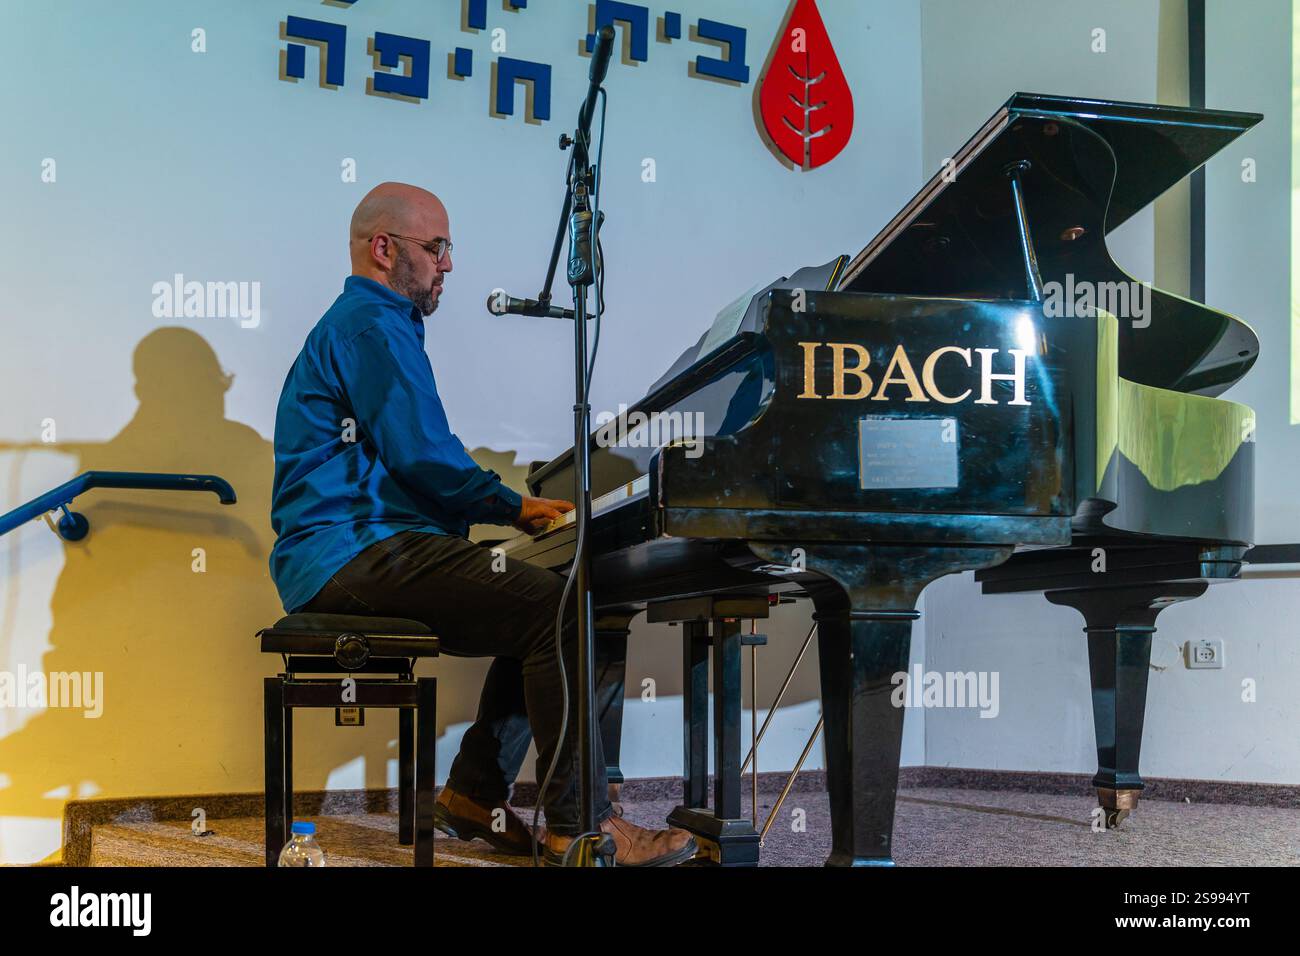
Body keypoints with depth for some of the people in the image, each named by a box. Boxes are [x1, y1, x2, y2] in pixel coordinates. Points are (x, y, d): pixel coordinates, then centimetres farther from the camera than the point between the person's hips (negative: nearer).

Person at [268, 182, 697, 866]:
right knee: (559, 610, -21)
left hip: (342, 559, 11)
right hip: (355, 553, -11)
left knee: (540, 613, 11)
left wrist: (512, 508, 13)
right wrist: (512, 508, 0)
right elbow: (426, 458, -16)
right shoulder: (372, 325, -8)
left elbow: (408, 465, 25)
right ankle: (579, 825, -17)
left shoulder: (365, 322, 27)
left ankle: (474, 794, 10)